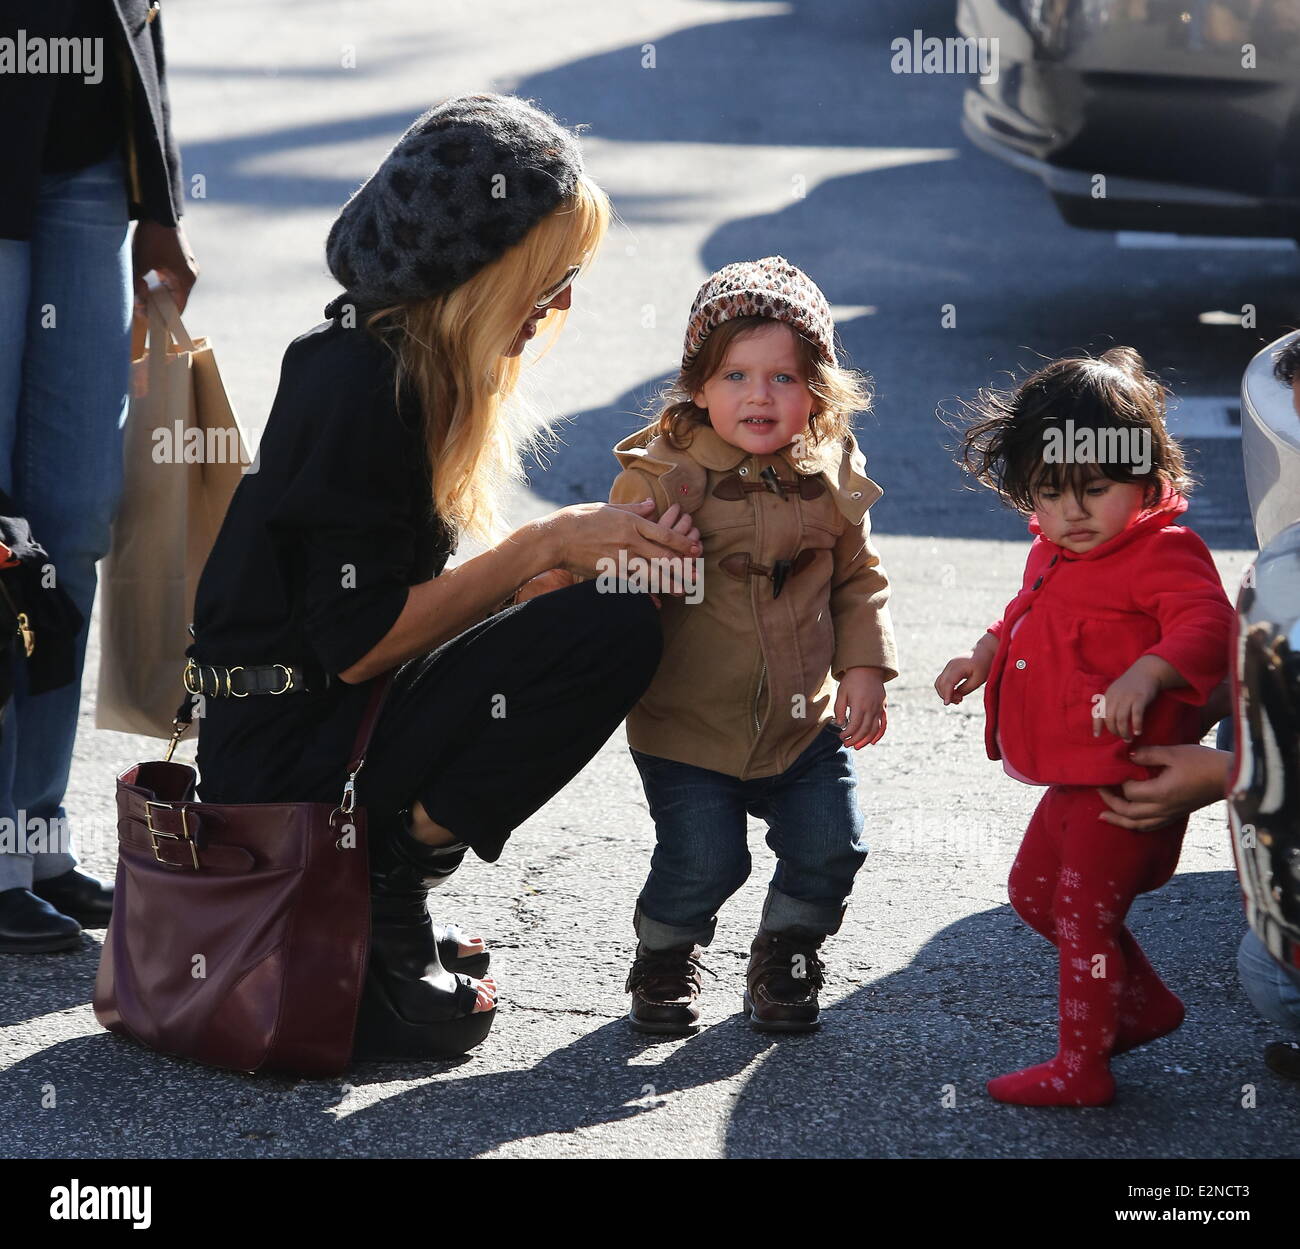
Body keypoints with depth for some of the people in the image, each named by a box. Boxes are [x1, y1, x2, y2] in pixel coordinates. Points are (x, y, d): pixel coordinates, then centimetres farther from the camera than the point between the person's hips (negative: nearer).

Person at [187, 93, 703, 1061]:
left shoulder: (410, 364, 10)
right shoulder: (361, 386, -20)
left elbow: (415, 598, 10)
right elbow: (361, 644, -21)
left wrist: (583, 545, -2)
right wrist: (551, 546, -17)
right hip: (294, 754, -10)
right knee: (613, 632, -18)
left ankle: (367, 895, 11)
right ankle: (390, 880, -9)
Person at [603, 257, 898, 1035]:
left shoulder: (831, 480, 1)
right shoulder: (661, 476, -12)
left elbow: (859, 579, 12)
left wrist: (865, 666, 2)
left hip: (805, 721, 4)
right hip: (688, 727, -4)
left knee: (829, 847, -1)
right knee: (703, 860, -11)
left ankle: (786, 961, 28)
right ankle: (666, 959, 21)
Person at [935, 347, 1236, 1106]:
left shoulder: (1164, 553, -18)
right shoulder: (1052, 555, 11)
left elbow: (1207, 628, -33)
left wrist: (1147, 672, -49)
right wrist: (985, 657, 17)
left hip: (1128, 778, -10)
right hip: (1072, 779, 10)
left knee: (1084, 914, -4)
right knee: (1034, 890, 22)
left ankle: (1082, 1066, 8)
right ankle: (1145, 1004, 34)